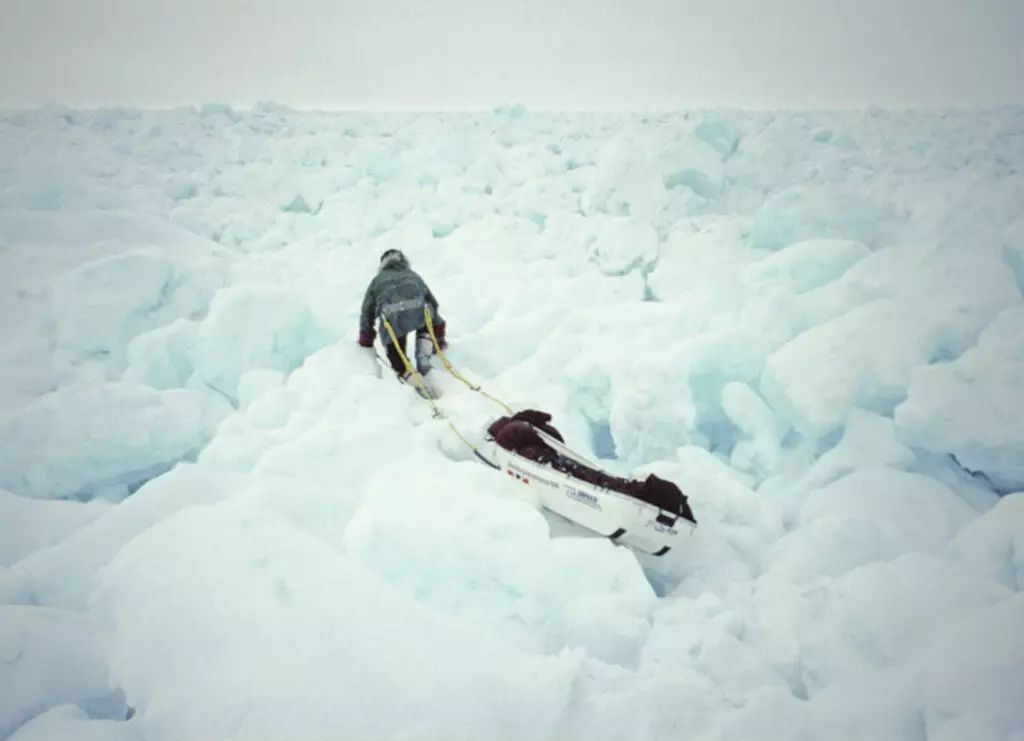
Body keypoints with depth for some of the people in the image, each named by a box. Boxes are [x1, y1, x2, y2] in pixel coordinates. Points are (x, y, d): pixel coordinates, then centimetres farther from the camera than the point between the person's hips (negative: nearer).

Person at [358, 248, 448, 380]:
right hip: (418, 309, 1)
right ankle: (423, 360, 14)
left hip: (391, 315, -1)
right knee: (426, 326, 35)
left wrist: (366, 343, 39)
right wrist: (439, 336, 47)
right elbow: (433, 303, 40)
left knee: (396, 354, 14)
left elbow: (367, 312, 32)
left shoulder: (377, 281, 36)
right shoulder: (413, 276, 41)